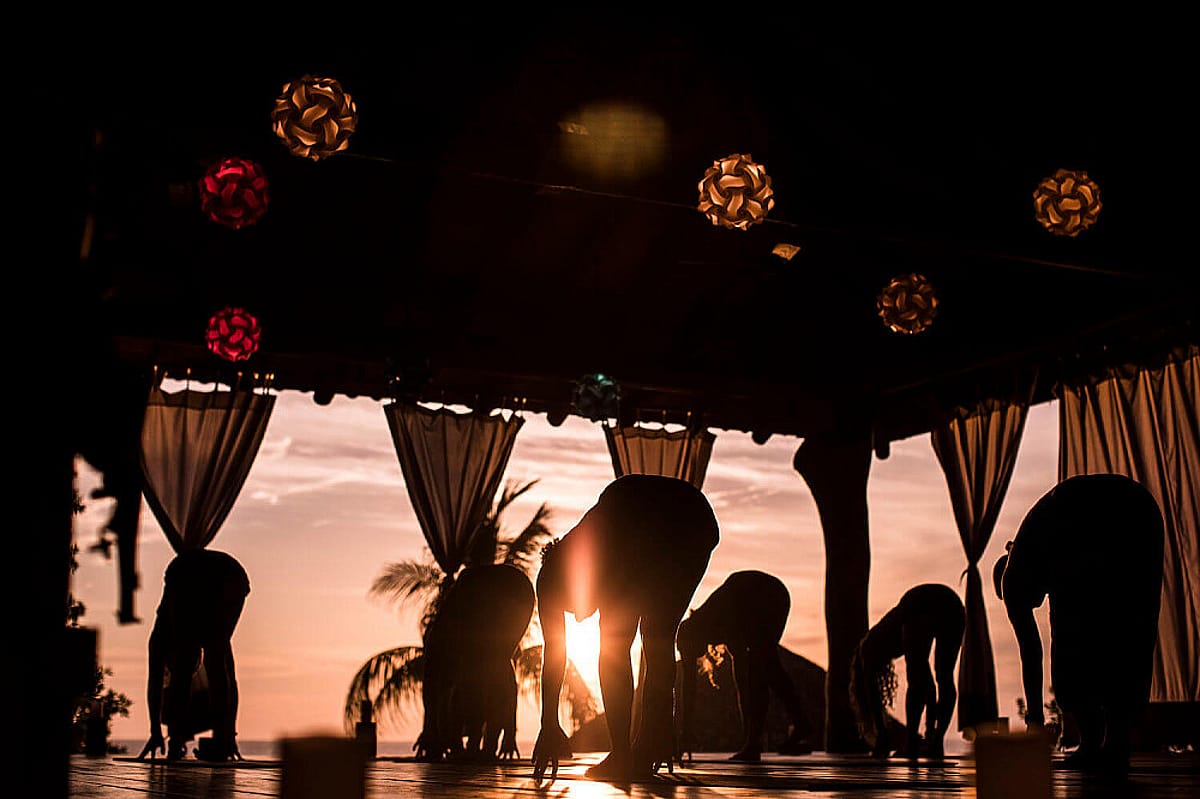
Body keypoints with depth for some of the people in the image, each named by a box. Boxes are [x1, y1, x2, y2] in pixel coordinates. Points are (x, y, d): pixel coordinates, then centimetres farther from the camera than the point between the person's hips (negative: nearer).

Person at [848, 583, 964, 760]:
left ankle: (911, 743, 1)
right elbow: (929, 684, 43)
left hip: (919, 606, -5)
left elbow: (871, 692, 22)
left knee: (917, 682, 5)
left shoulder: (869, 646, 30)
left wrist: (882, 739, 24)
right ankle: (937, 740, 10)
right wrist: (930, 732, 43)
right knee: (945, 679, 13)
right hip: (952, 603, 5)